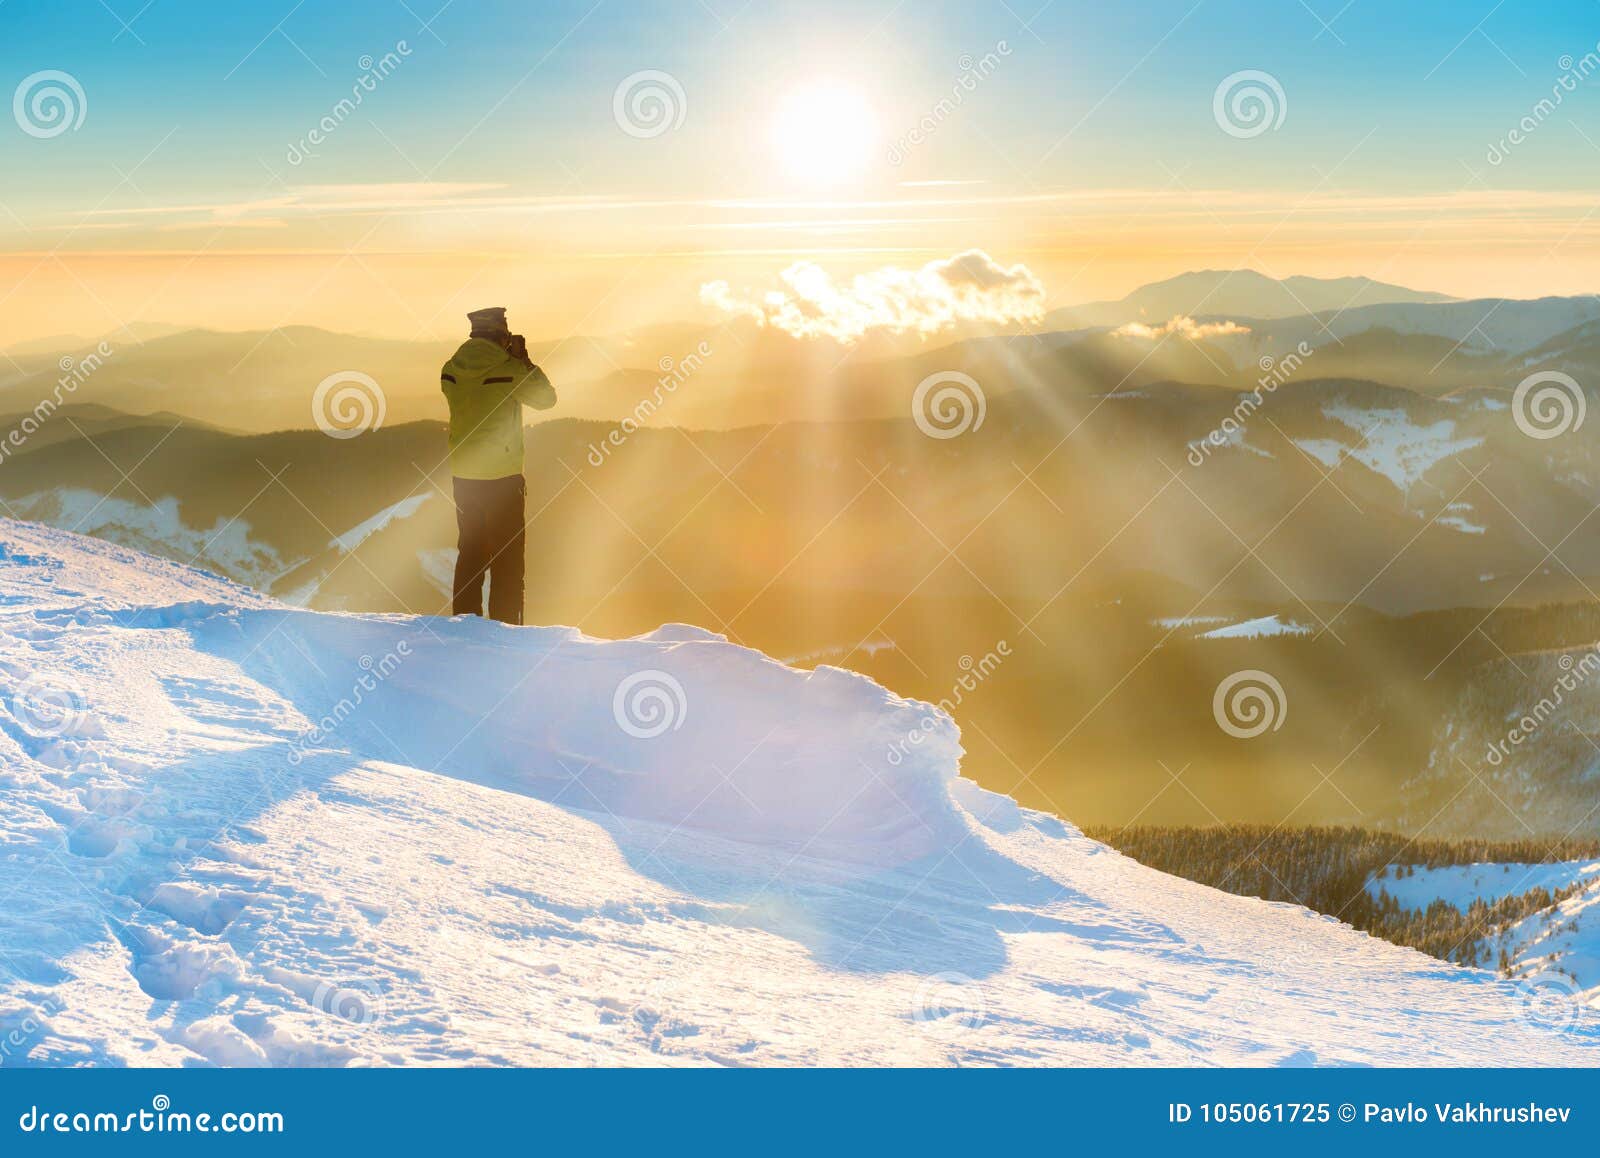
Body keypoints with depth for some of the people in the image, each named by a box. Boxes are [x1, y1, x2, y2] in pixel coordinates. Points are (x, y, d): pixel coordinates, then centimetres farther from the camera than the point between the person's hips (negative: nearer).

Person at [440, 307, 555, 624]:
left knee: (469, 553, 16)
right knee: (507, 559, 3)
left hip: (463, 477, 5)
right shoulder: (510, 370, -15)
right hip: (502, 478, -5)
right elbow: (546, 398, -1)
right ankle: (504, 628, 3)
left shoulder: (450, 370, 1)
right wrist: (524, 360, 6)